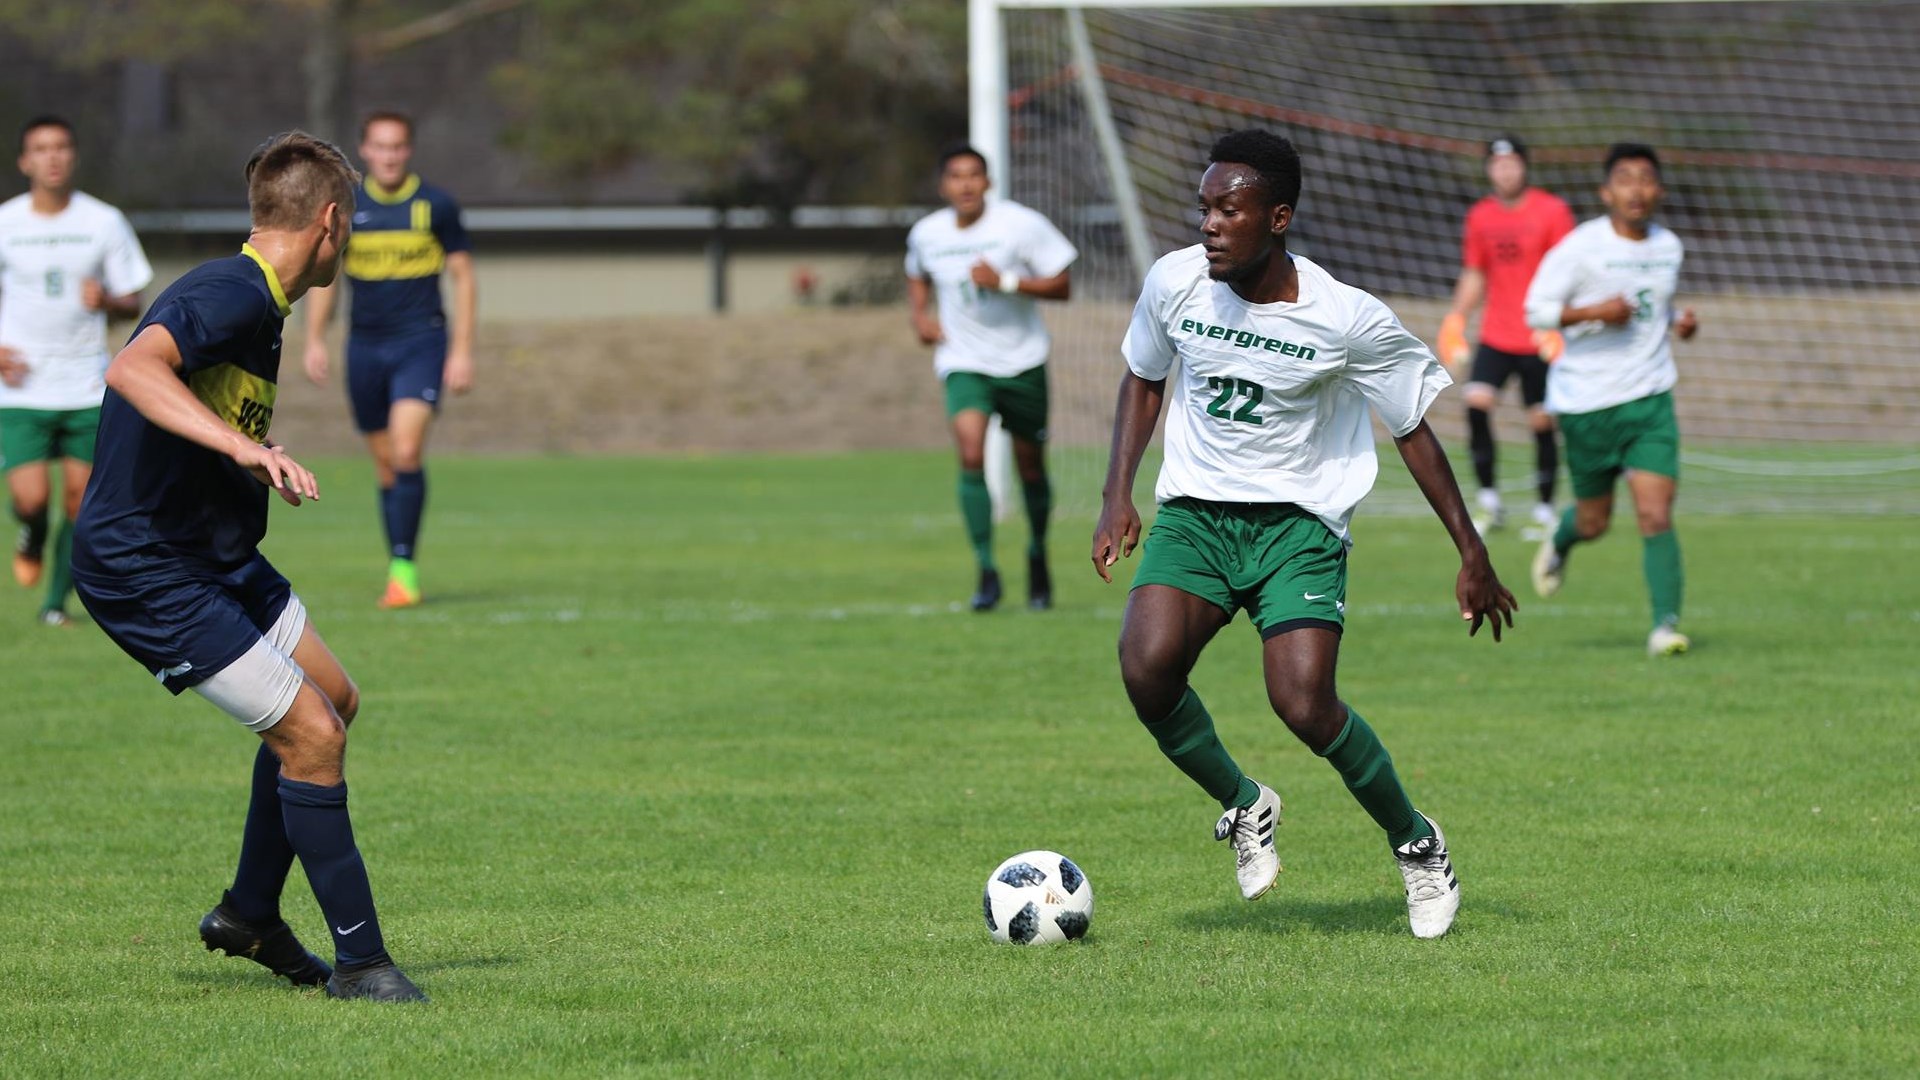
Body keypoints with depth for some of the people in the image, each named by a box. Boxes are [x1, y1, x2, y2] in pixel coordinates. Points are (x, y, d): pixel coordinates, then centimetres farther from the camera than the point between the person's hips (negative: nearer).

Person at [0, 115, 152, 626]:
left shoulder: (104, 222, 1)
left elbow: (132, 304, 5)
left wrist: (105, 300, -18)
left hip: (87, 389, 1)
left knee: (79, 499, -1)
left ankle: (56, 602, 17)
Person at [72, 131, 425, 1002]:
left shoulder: (253, 300, 11)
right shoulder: (231, 296, -22)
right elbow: (132, 369, -40)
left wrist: (258, 465, 38)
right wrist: (244, 447, -48)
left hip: (214, 554, 11)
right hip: (146, 570, -11)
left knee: (334, 701, 19)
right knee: (310, 733, -13)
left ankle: (251, 914, 30)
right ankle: (359, 960, -4)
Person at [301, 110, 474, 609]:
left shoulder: (436, 206, -2)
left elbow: (463, 276, 3)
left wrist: (461, 351, -3)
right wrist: (314, 340, 3)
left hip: (421, 343, -3)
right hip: (365, 346, 3)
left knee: (407, 452, -18)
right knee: (386, 465, 6)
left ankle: (404, 565, -14)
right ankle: (399, 567, 17)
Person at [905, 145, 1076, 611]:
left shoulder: (1022, 224, -11)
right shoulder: (926, 234, 0)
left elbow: (1062, 286, -10)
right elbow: (918, 276, 23)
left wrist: (1005, 281, -23)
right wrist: (920, 315, 3)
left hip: (1022, 361, -1)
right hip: (964, 362, 1)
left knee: (1030, 467, 8)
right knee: (970, 452, -22)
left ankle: (1038, 555, 36)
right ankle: (986, 570, -18)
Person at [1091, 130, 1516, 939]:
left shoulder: (1348, 320, -14)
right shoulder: (1174, 282, -5)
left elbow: (1413, 432, 0)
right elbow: (1143, 378, 16)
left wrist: (1473, 558, 2)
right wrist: (1118, 495, 5)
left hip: (1300, 523, -3)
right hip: (1194, 510, 3)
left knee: (1303, 703, -22)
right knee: (1146, 666, -25)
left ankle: (1415, 842, 6)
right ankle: (1243, 807, 5)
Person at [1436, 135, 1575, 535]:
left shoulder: (1552, 211, -5)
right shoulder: (1480, 216, 9)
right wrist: (1457, 317, 5)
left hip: (1539, 340, -3)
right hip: (1496, 336, 3)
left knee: (1541, 422, -1)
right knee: (1477, 401, -16)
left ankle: (1545, 509, 11)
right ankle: (1489, 499, -8)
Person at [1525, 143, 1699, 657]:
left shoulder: (1669, 247, 6)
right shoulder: (1581, 247, -11)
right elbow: (1537, 309, -11)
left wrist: (1680, 322, 4)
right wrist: (1594, 312, -25)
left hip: (1650, 400, 3)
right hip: (1586, 401, -3)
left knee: (1656, 515, -11)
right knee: (1594, 521, 10)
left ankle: (1666, 622, -6)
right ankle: (1559, 544, 46)